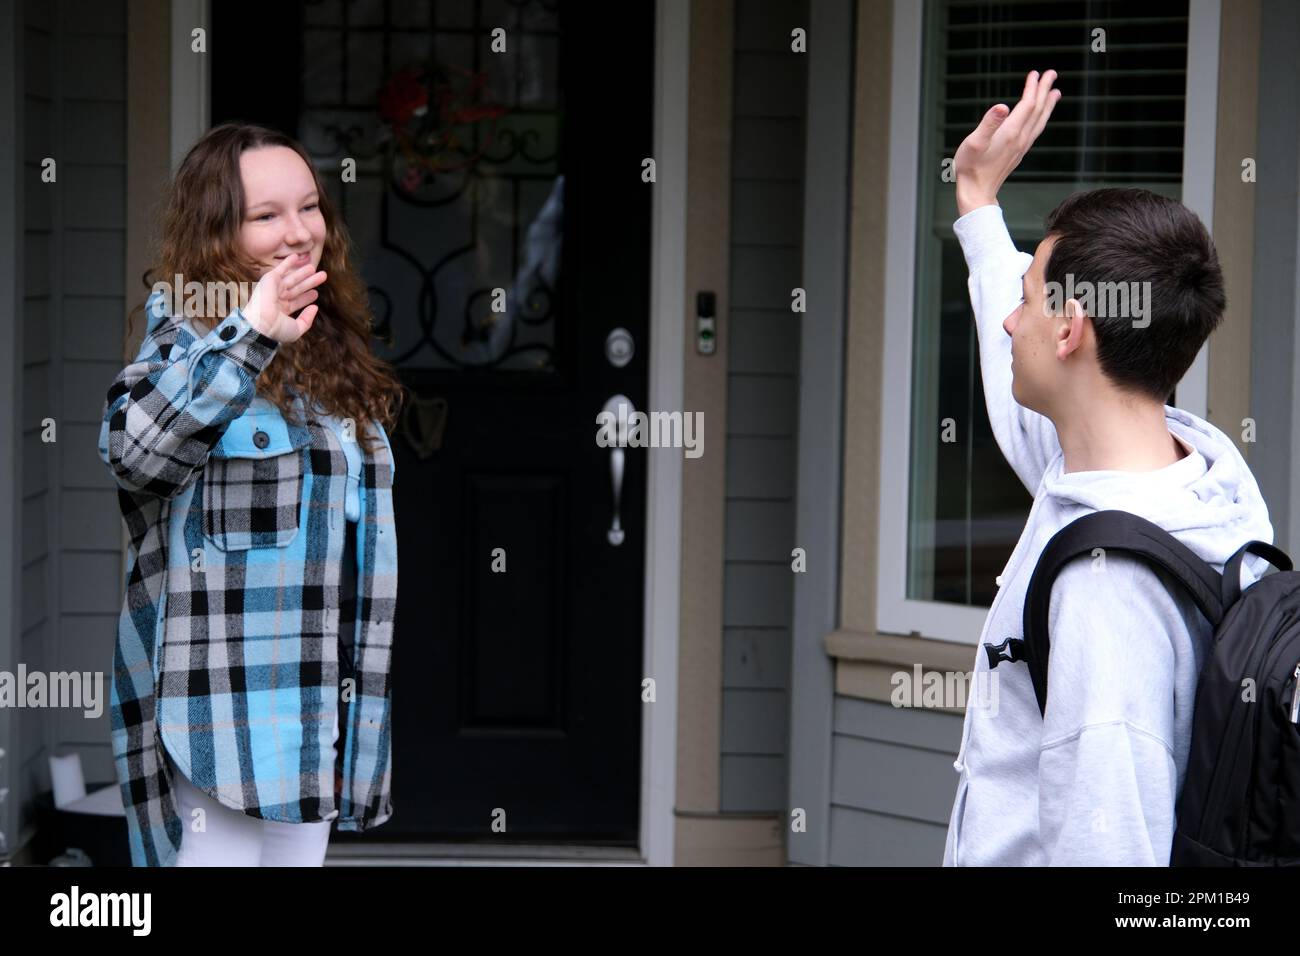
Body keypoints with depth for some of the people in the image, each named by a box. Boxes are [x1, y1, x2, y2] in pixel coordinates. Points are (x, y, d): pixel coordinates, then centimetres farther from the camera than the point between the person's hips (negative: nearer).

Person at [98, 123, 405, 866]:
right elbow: (131, 449, -31)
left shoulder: (333, 356, 15)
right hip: (223, 702, -7)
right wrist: (248, 337, -39)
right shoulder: (192, 339, -8)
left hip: (318, 703, 7)